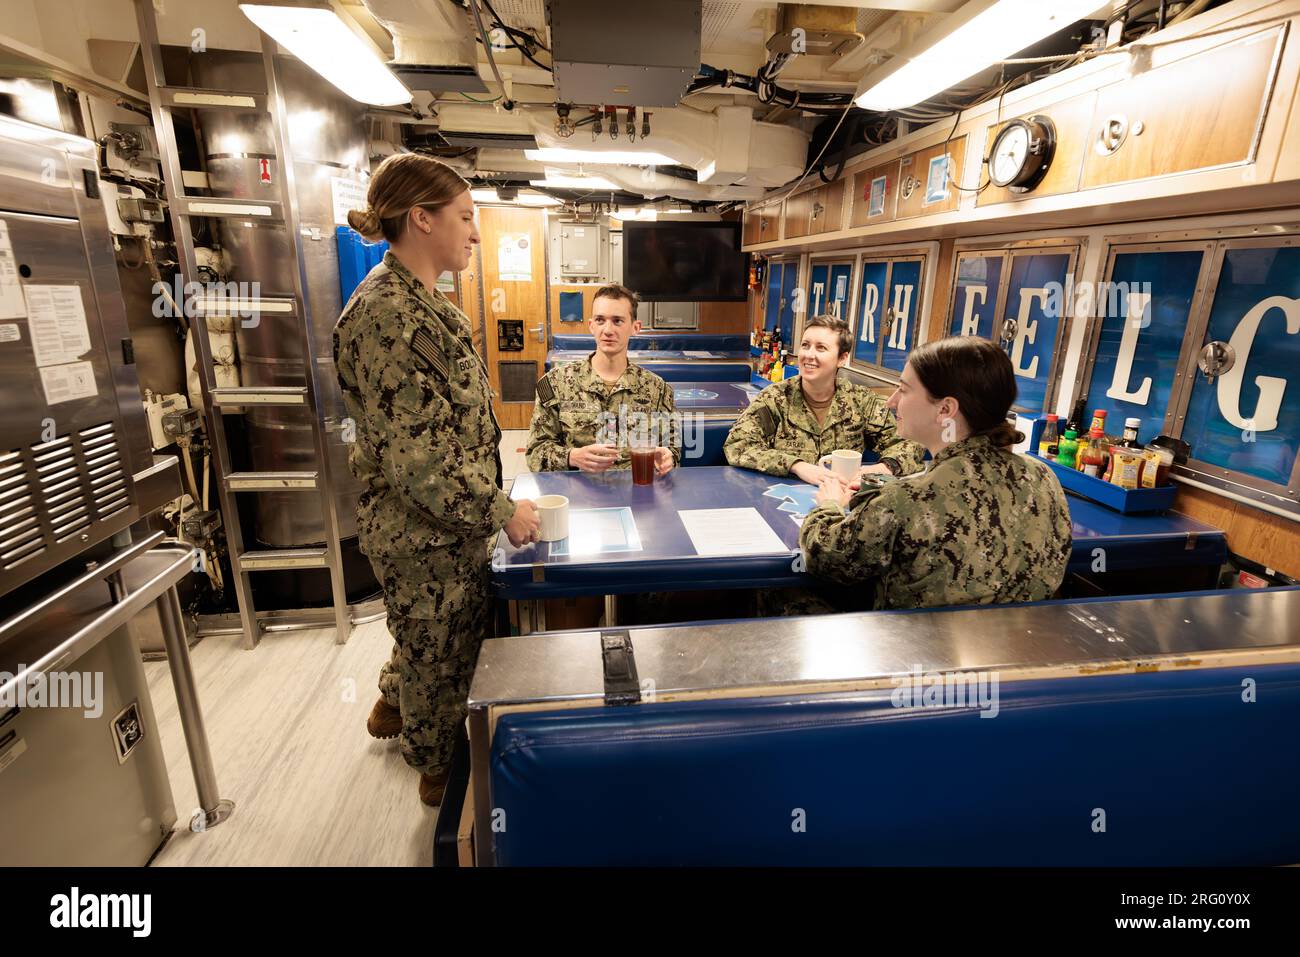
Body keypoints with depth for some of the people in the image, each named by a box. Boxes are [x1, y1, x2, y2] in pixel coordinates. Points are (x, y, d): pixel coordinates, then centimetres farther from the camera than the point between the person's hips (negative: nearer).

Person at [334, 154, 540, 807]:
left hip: (451, 520, 9)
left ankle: (393, 704, 57)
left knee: (449, 637, 30)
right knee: (441, 655, 15)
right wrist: (500, 510, -18)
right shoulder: (385, 313, -25)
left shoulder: (421, 301, 7)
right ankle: (436, 768, 42)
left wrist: (489, 501, 17)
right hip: (427, 532, -9)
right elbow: (416, 458, -27)